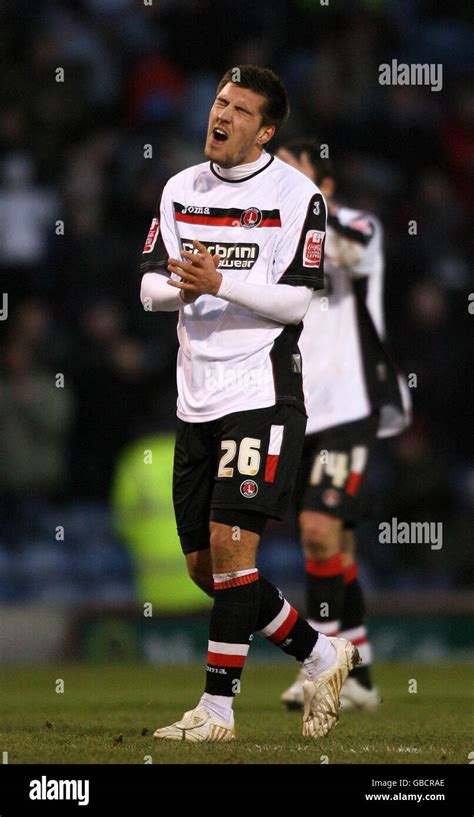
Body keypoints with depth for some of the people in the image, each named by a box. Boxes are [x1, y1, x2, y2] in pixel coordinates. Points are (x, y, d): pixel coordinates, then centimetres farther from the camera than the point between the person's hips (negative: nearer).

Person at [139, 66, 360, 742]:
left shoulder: (296, 196, -6)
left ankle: (218, 708, -6)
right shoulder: (181, 190, 12)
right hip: (196, 405, 7)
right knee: (205, 566, 9)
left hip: (262, 399, -7)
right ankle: (321, 657, 25)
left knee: (231, 547, -14)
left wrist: (220, 283, -25)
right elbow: (151, 287, 9)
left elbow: (295, 301, -12)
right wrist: (181, 287, -14)